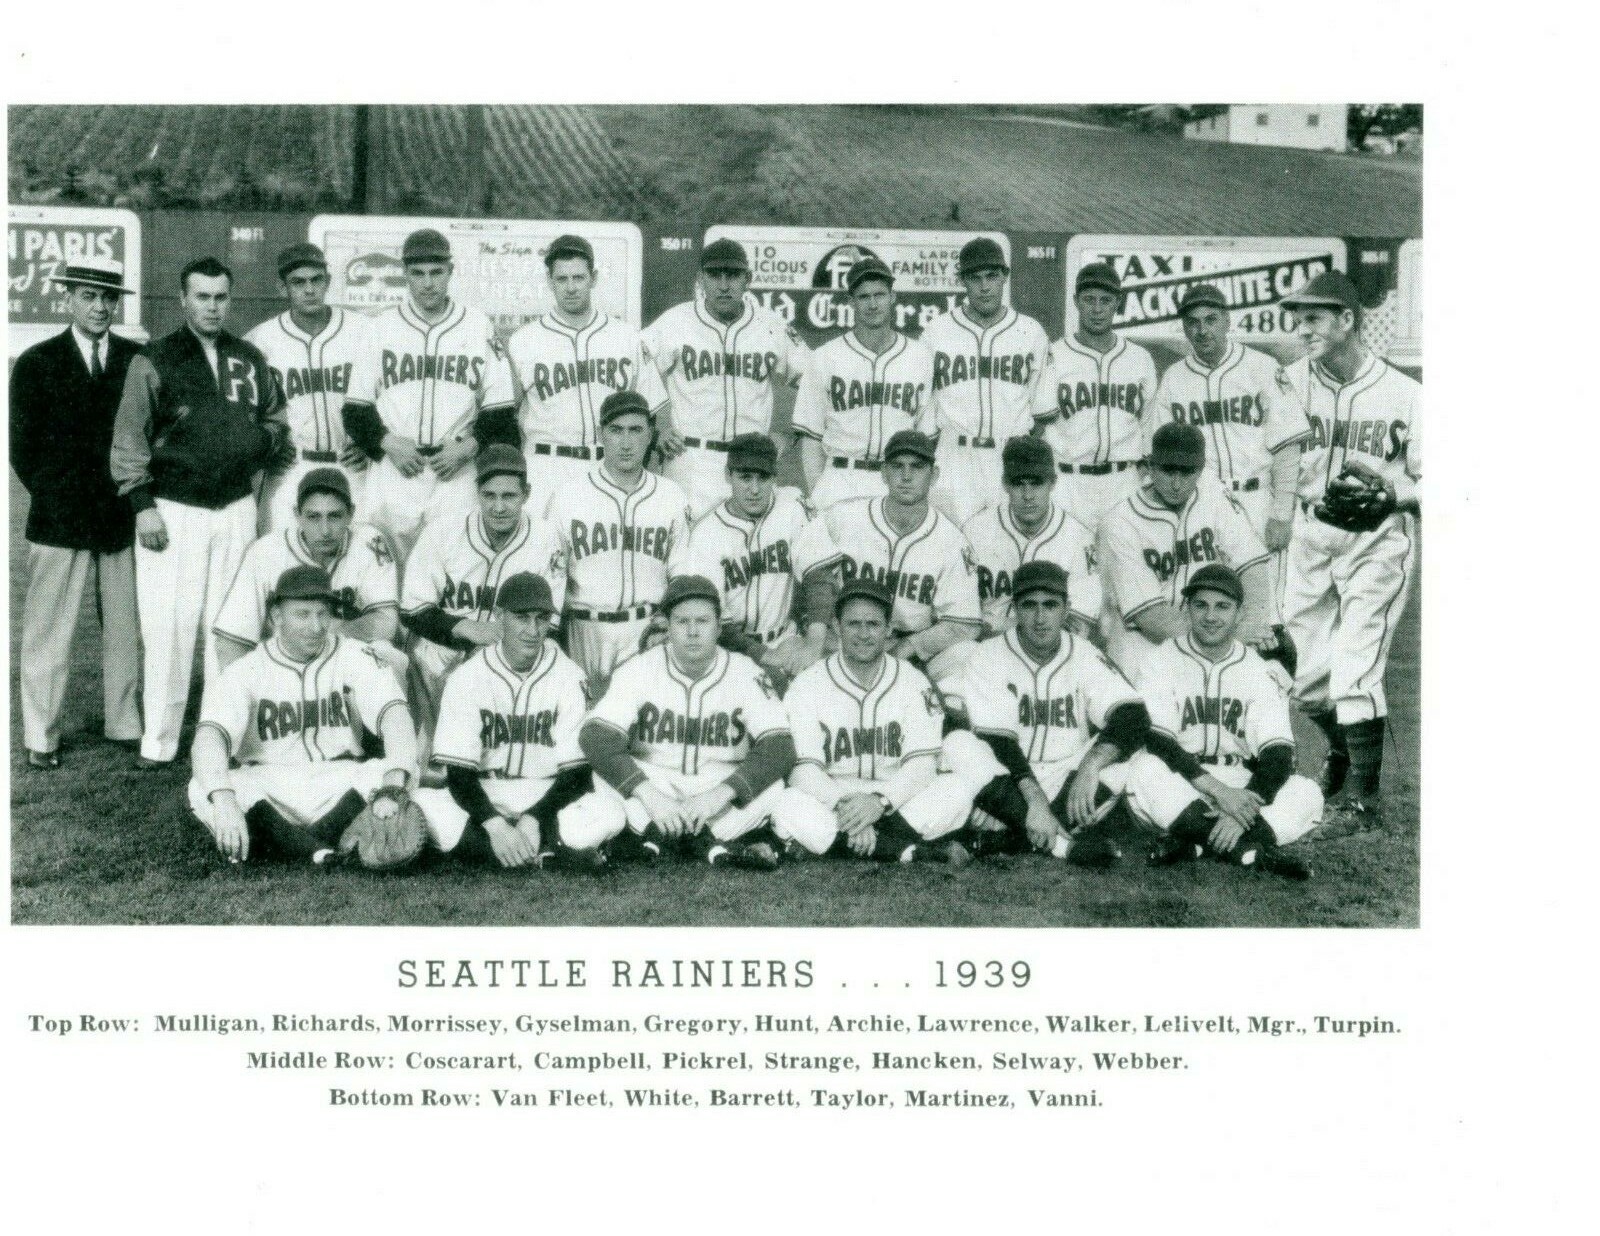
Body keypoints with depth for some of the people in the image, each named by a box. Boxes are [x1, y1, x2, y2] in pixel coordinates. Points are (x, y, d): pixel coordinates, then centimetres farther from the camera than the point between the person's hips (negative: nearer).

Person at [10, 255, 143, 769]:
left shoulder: (139, 360, 6)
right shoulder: (36, 363, 3)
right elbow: (23, 447, 4)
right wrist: (55, 499, 0)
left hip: (123, 517, 1)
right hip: (59, 520, -1)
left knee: (124, 629, 6)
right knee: (49, 631, 2)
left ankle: (125, 724, 17)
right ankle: (41, 737, 10)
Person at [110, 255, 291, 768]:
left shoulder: (250, 359, 10)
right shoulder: (155, 360, -1)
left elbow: (275, 418, 21)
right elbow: (130, 437, -2)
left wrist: (265, 441, -1)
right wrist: (143, 504, -8)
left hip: (236, 508, 4)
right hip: (173, 509, -3)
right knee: (170, 628, -6)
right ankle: (158, 742, 4)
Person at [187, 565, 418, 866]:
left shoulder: (355, 658, -1)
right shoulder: (245, 672, -4)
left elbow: (394, 715, -17)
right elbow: (209, 736, -21)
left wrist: (394, 780, -39)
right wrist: (224, 800, -42)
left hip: (339, 789, 1)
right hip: (266, 790, -1)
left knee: (404, 771, -28)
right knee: (203, 791, -28)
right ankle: (314, 849, -33)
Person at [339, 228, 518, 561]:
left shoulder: (479, 326, 8)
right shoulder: (383, 326, 9)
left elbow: (500, 408, 8)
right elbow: (355, 407, 10)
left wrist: (470, 446, -6)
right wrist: (387, 443, -6)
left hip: (456, 474, 0)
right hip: (392, 472, 1)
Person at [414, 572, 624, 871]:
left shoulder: (568, 676, -4)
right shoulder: (467, 676, -4)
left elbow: (578, 772, -7)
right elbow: (458, 772, -10)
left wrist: (532, 820, -23)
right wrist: (496, 825, -28)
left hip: (547, 799, -1)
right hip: (484, 801, 1)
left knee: (610, 812, -30)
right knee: (422, 806, -31)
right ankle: (557, 852, -24)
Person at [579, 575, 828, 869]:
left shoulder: (745, 673, -7)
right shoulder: (639, 670, -7)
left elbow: (779, 748, -16)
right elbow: (595, 737, -19)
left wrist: (721, 793, -31)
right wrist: (648, 794, -33)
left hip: (725, 803, 0)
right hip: (656, 789, 0)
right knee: (605, 773, -28)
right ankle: (713, 845, -27)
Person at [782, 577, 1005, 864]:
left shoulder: (914, 683, 4)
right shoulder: (806, 687, 1)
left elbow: (922, 765, -5)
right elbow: (804, 769, -9)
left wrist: (881, 800, -24)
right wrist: (844, 805, -28)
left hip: (896, 803, 1)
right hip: (831, 803, -1)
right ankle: (923, 852, -32)